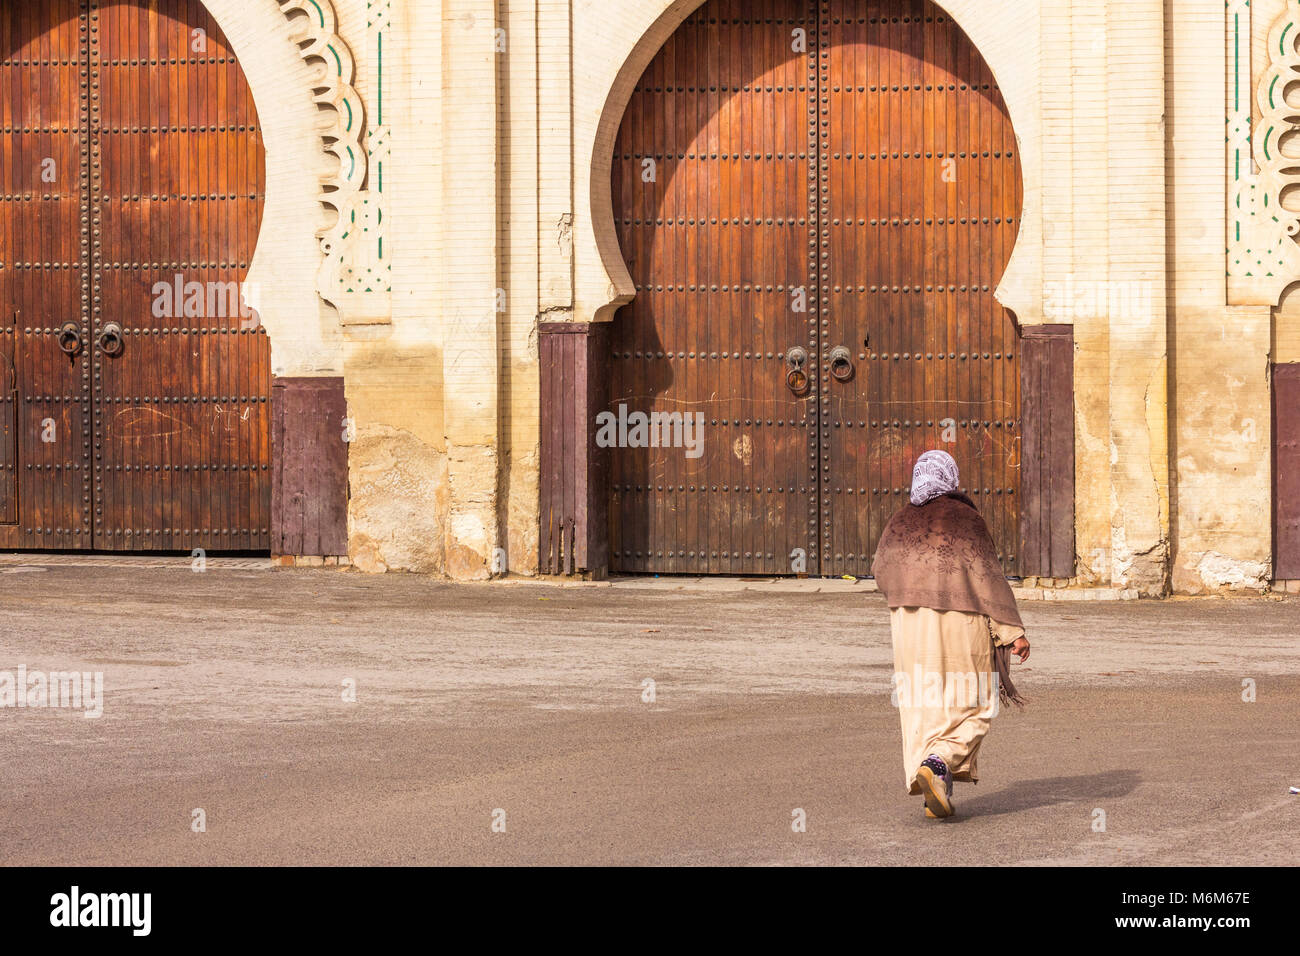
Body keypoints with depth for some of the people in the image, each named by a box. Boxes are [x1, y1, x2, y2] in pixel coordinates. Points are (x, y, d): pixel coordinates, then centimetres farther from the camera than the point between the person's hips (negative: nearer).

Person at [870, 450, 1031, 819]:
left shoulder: (901, 521, 6)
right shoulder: (966, 519, -5)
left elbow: (881, 571, 18)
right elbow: (989, 578, -8)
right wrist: (1014, 632, -7)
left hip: (909, 621, 3)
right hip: (961, 622, -3)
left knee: (922, 708, 8)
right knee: (973, 706, 7)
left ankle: (933, 796, 3)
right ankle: (939, 764, -18)